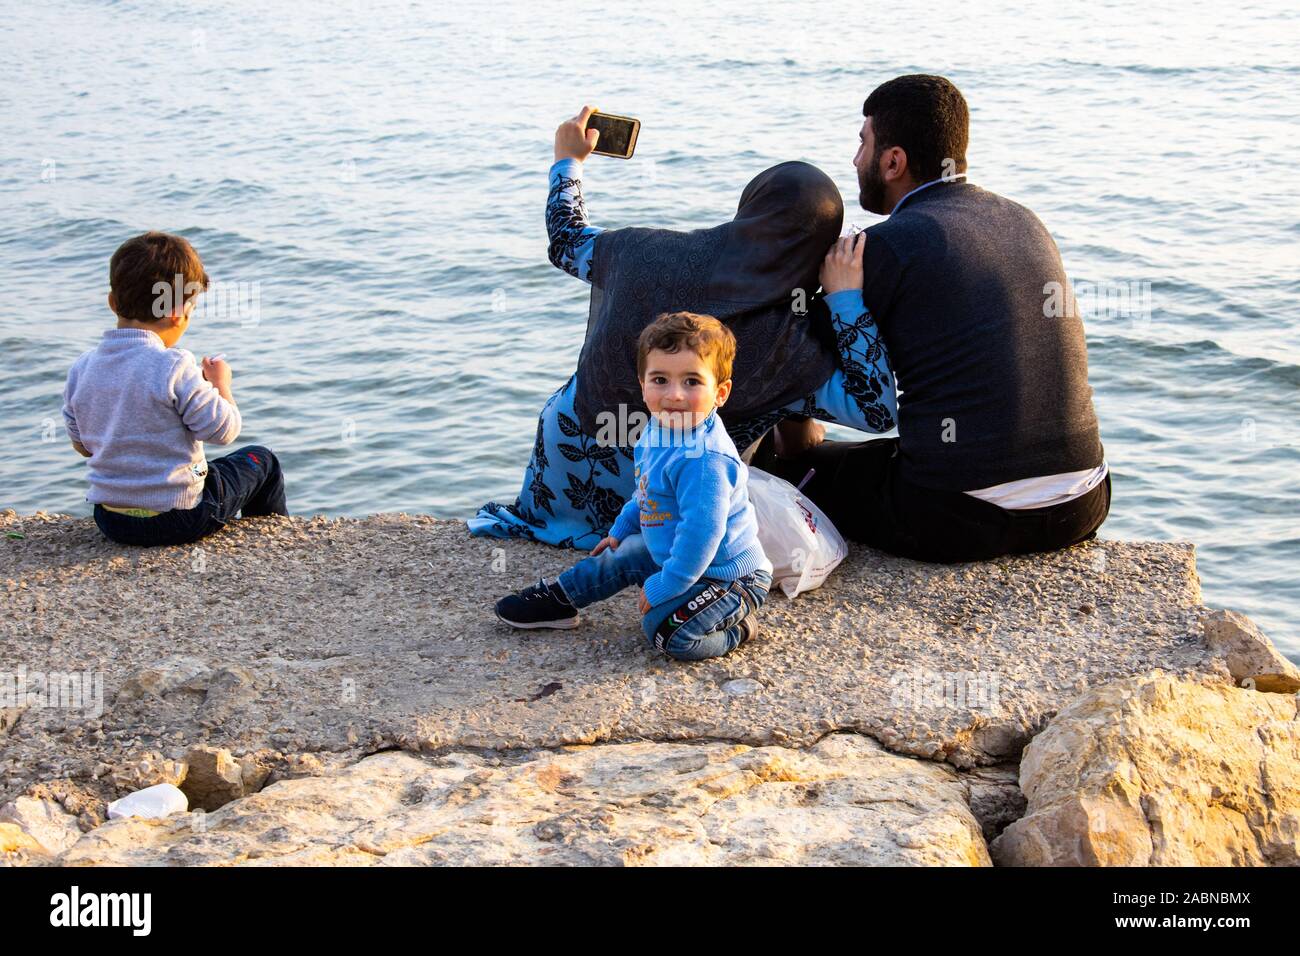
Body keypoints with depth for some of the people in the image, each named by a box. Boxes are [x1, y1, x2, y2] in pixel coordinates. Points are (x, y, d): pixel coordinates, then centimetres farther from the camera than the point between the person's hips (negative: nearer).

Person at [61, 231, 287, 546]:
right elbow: (224, 430, -16)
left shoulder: (81, 369, -2)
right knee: (262, 461, 19)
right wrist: (221, 383, 2)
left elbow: (82, 444, 9)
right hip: (177, 519, -6)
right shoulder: (173, 367, -22)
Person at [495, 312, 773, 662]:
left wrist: (662, 587, -25)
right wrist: (620, 530, 28)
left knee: (665, 628, -26)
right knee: (624, 555, 22)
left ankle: (738, 623, -3)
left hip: (728, 576, -10)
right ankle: (558, 599, 41)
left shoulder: (705, 460, -32)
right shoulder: (655, 434, 0)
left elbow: (701, 532, -32)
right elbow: (646, 494, 20)